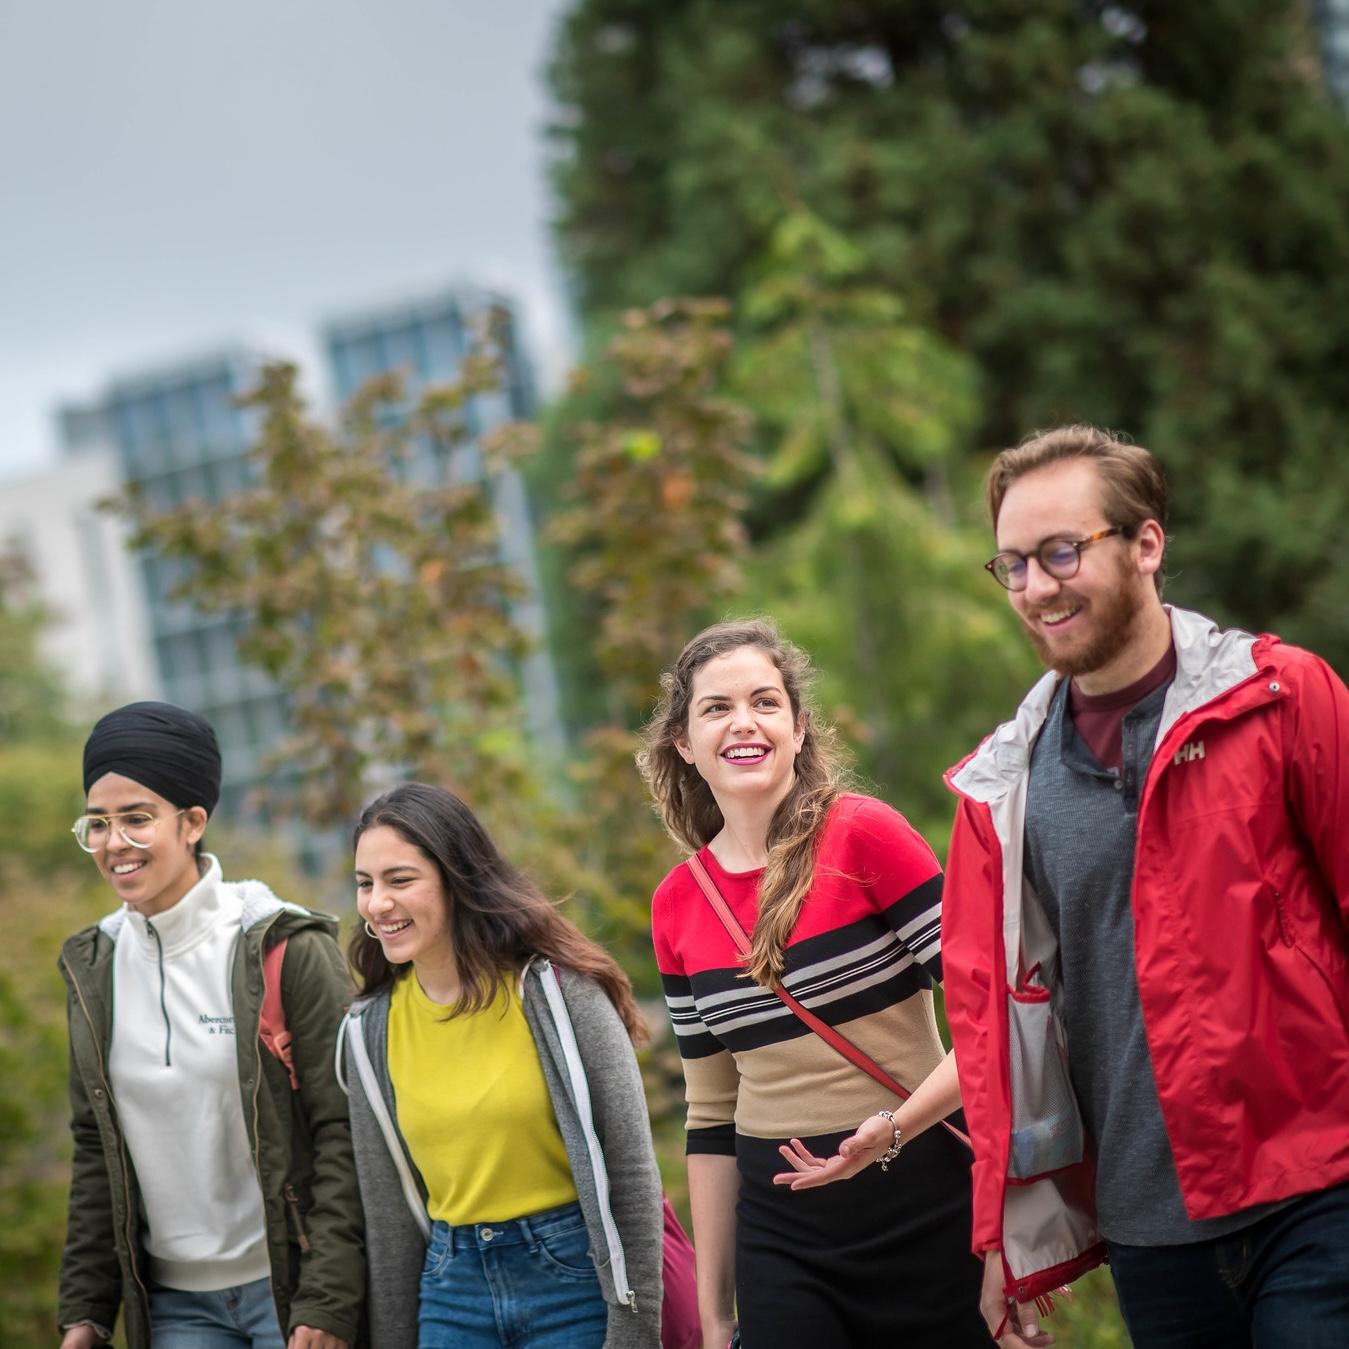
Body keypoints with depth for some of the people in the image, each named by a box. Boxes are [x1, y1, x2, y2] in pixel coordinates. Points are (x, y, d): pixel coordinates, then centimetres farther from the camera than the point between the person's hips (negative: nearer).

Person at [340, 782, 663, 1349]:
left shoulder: (554, 988, -13)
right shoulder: (371, 1029, 0)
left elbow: (629, 1173, -12)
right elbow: (388, 1211, 7)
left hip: (575, 1279, -4)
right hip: (452, 1290, 4)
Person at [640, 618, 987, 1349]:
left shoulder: (862, 835, -10)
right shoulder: (675, 907, 4)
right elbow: (711, 1116, 10)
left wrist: (892, 1130, -26)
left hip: (923, 1212, -3)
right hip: (779, 1237, 4)